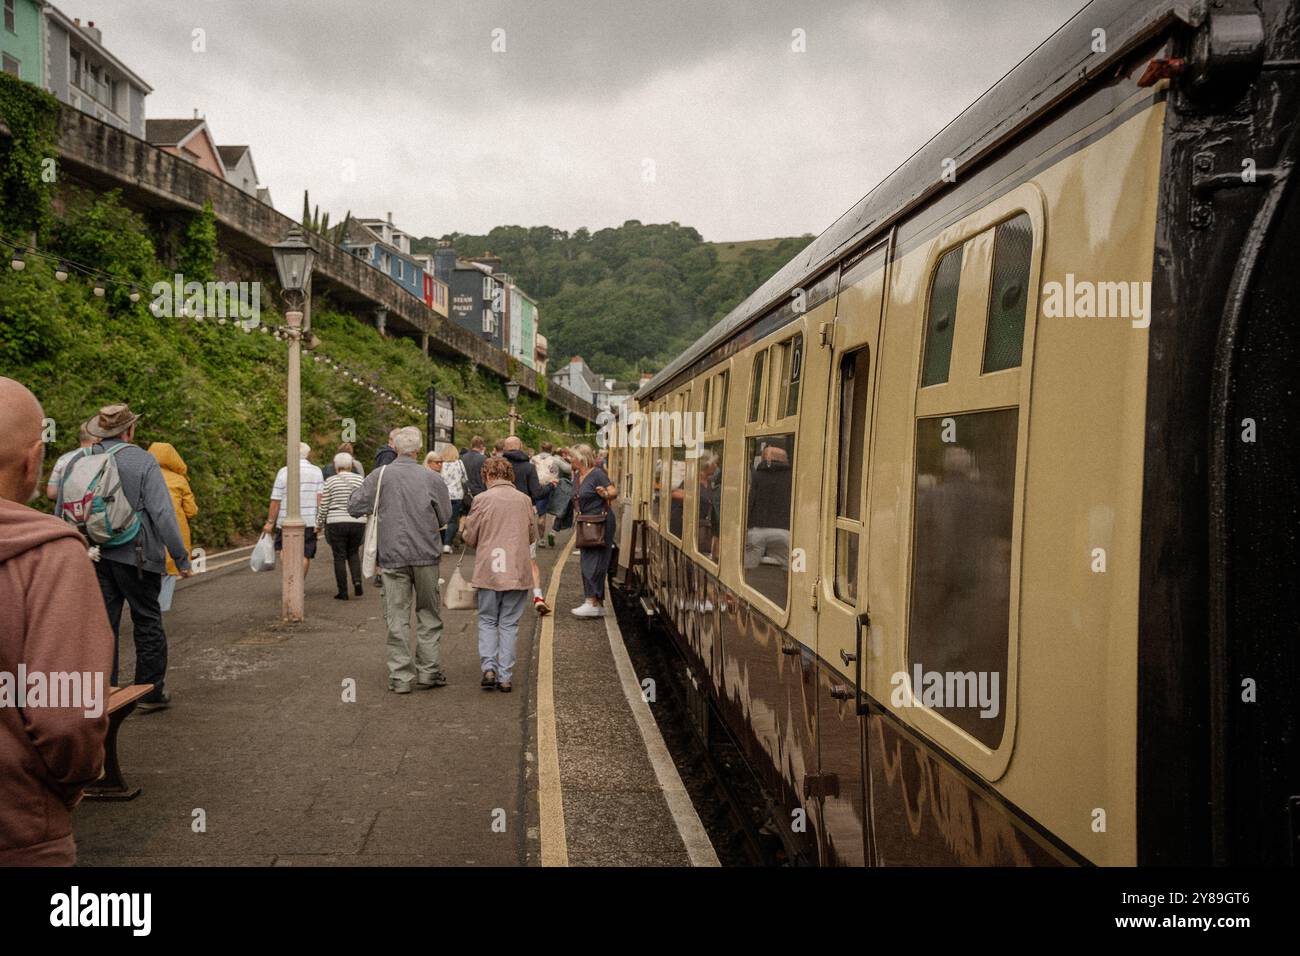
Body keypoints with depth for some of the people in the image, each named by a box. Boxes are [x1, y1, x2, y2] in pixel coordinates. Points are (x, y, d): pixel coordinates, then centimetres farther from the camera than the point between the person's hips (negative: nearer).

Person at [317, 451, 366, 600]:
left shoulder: (330, 481, -3)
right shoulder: (360, 480, 3)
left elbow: (323, 506, -1)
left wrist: (319, 524, 10)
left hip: (337, 523, -2)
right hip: (357, 522, 2)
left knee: (340, 557, 5)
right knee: (353, 553, 19)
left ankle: (343, 592, 4)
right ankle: (357, 581, -2)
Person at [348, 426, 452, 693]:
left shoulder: (379, 476, -5)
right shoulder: (432, 478, -5)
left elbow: (354, 506, -1)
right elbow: (445, 516, 3)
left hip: (392, 556, 0)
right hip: (426, 554, 0)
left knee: (397, 616, 5)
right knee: (428, 614, 12)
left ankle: (401, 676, 6)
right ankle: (429, 671, 14)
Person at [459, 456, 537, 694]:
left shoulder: (481, 499, -6)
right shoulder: (524, 500, 2)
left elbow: (470, 537, -1)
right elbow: (533, 535, 12)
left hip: (488, 571, -2)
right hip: (517, 571, 2)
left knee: (487, 621, 13)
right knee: (509, 624, 9)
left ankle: (489, 667, -1)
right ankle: (505, 676, 8)